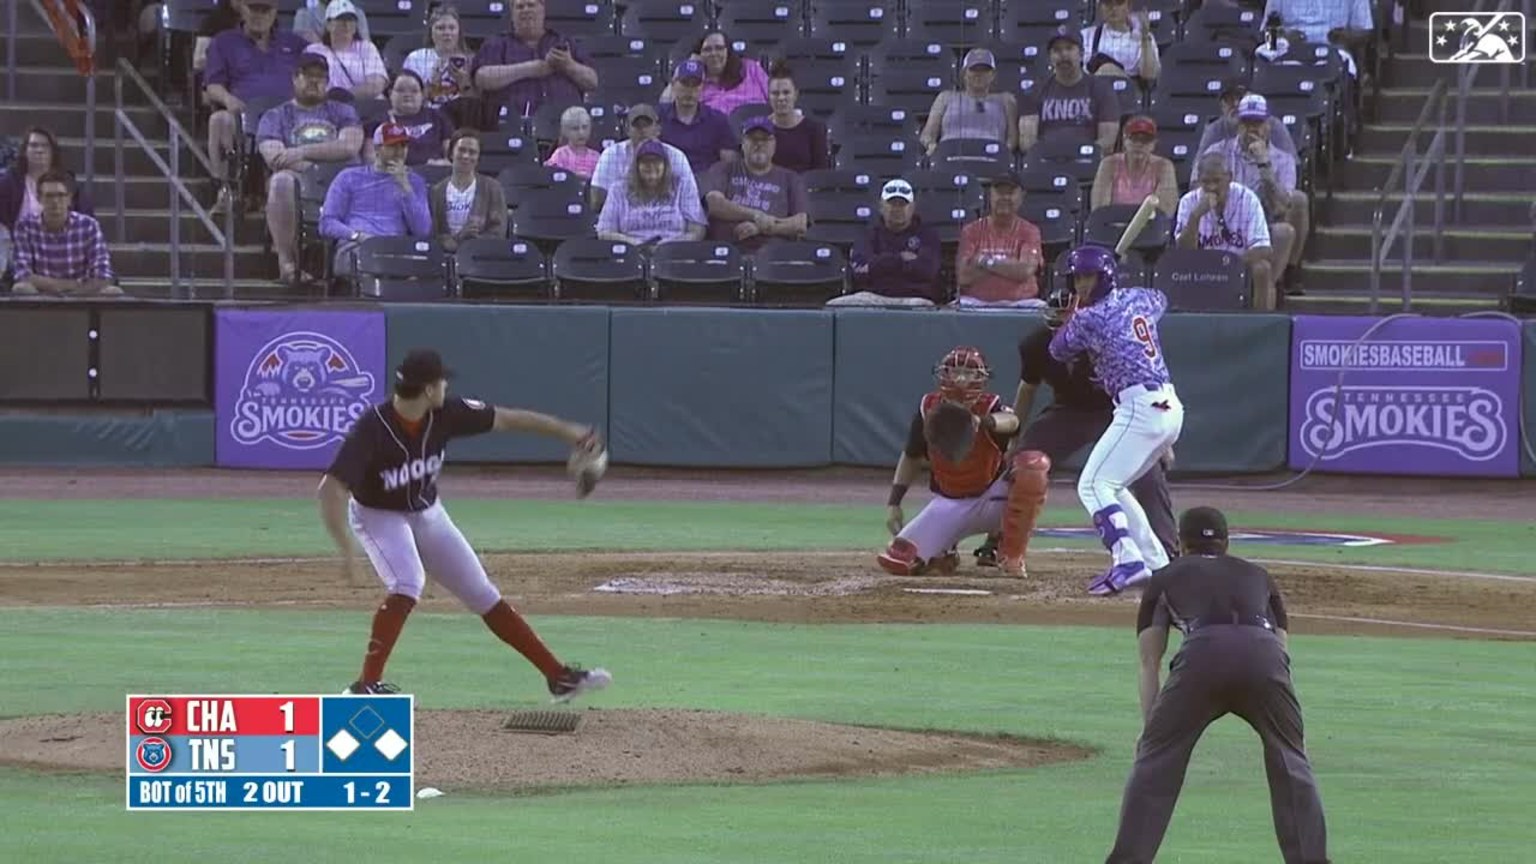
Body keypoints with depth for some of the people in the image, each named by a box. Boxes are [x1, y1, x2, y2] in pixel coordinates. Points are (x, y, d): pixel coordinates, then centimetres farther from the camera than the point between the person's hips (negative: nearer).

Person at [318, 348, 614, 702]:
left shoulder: (445, 414, -17)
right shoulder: (371, 430, -33)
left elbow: (505, 419, -6)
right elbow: (331, 490, -38)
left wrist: (566, 431, -9)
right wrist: (347, 550, -46)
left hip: (428, 514, 5)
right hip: (379, 516, -5)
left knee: (482, 594, 6)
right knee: (408, 583, -32)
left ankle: (558, 676, 9)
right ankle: (367, 683, -26)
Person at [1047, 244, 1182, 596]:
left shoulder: (1089, 318, -7)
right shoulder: (1140, 299, 15)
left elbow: (1059, 351, 11)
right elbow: (1160, 300, 41)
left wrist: (1069, 313, 25)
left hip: (1140, 407, -9)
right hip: (1171, 408, 9)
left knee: (1093, 485, -11)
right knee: (1111, 487, 20)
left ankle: (1128, 560, -29)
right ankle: (1158, 565, 18)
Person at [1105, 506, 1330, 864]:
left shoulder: (1165, 579, 31)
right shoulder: (1258, 576, 36)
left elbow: (1149, 663, 23)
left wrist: (1150, 728, 22)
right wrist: (1291, 727, 30)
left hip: (1202, 654, -1)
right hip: (1264, 654, 1)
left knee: (1155, 762, 11)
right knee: (1291, 763, 16)